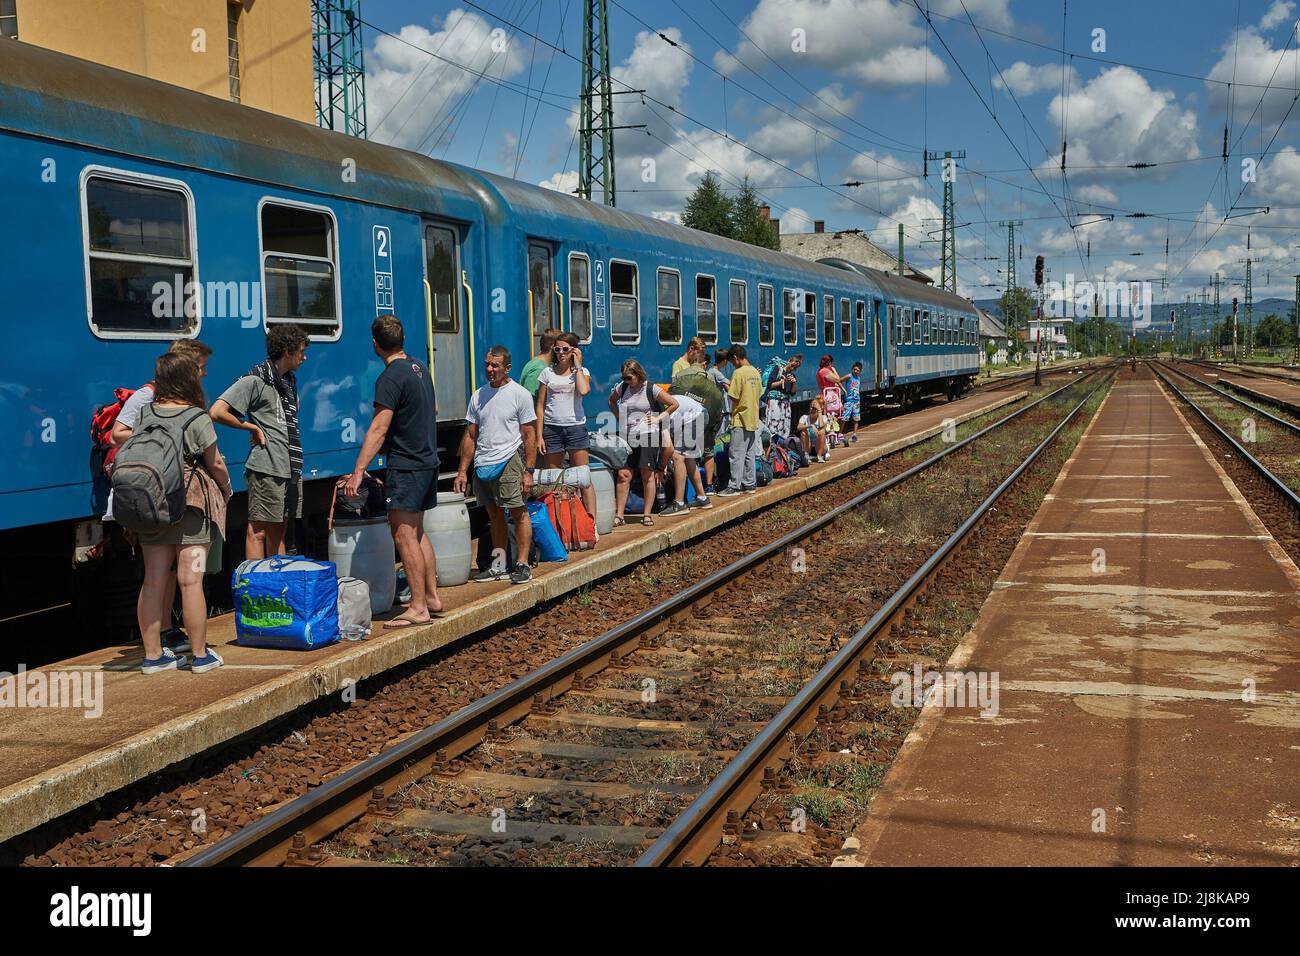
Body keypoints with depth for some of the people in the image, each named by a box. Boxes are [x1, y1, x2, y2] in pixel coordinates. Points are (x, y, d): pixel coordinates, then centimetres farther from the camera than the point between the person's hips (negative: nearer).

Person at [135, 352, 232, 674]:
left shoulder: (144, 415, 3)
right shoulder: (197, 418, -10)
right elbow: (215, 463, -3)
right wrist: (226, 489, 14)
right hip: (192, 504, -5)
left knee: (153, 581, 8)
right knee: (190, 581, -2)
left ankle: (152, 655, 14)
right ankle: (200, 655, 6)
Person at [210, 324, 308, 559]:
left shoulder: (289, 380, 19)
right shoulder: (255, 380, -8)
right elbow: (217, 412, -15)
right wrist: (252, 427, -8)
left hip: (291, 469, 9)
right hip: (267, 468, -9)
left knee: (279, 530, 14)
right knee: (258, 531, -6)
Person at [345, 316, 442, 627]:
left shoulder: (390, 378, -17)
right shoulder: (420, 368, 10)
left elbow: (378, 429, -23)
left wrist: (358, 470, -24)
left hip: (406, 467, -9)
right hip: (428, 460, 9)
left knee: (404, 534, -7)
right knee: (417, 531, 17)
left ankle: (418, 608, -7)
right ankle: (432, 597, 22)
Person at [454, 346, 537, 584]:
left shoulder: (519, 394, -3)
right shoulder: (478, 395, 12)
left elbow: (529, 436, -5)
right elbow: (470, 436, 14)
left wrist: (528, 471, -12)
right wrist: (463, 471, 10)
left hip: (508, 461, -6)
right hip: (482, 465, 6)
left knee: (519, 513, -5)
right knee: (495, 516, 13)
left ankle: (522, 565, 2)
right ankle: (499, 566, 20)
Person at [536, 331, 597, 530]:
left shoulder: (581, 371, 6)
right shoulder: (547, 373, 8)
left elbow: (583, 390, -18)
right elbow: (540, 405, 7)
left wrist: (577, 365, -7)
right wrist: (539, 435, 0)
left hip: (576, 427, -1)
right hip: (552, 428, 1)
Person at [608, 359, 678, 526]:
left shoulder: (651, 389, -7)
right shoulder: (622, 387, 7)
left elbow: (674, 404, -2)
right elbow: (611, 401, 26)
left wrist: (659, 418, -4)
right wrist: (619, 417, 13)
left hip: (647, 436, -4)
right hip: (626, 437, 4)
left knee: (647, 476, 2)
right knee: (623, 475, 0)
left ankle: (647, 515, 9)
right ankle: (618, 515, 3)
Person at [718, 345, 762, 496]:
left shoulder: (738, 373, -15)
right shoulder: (756, 372, 8)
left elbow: (734, 398, -15)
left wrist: (728, 389, 4)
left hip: (741, 420, -8)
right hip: (753, 419, 8)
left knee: (737, 455, -5)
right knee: (750, 454, 13)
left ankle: (734, 486, -3)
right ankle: (750, 483, 17)